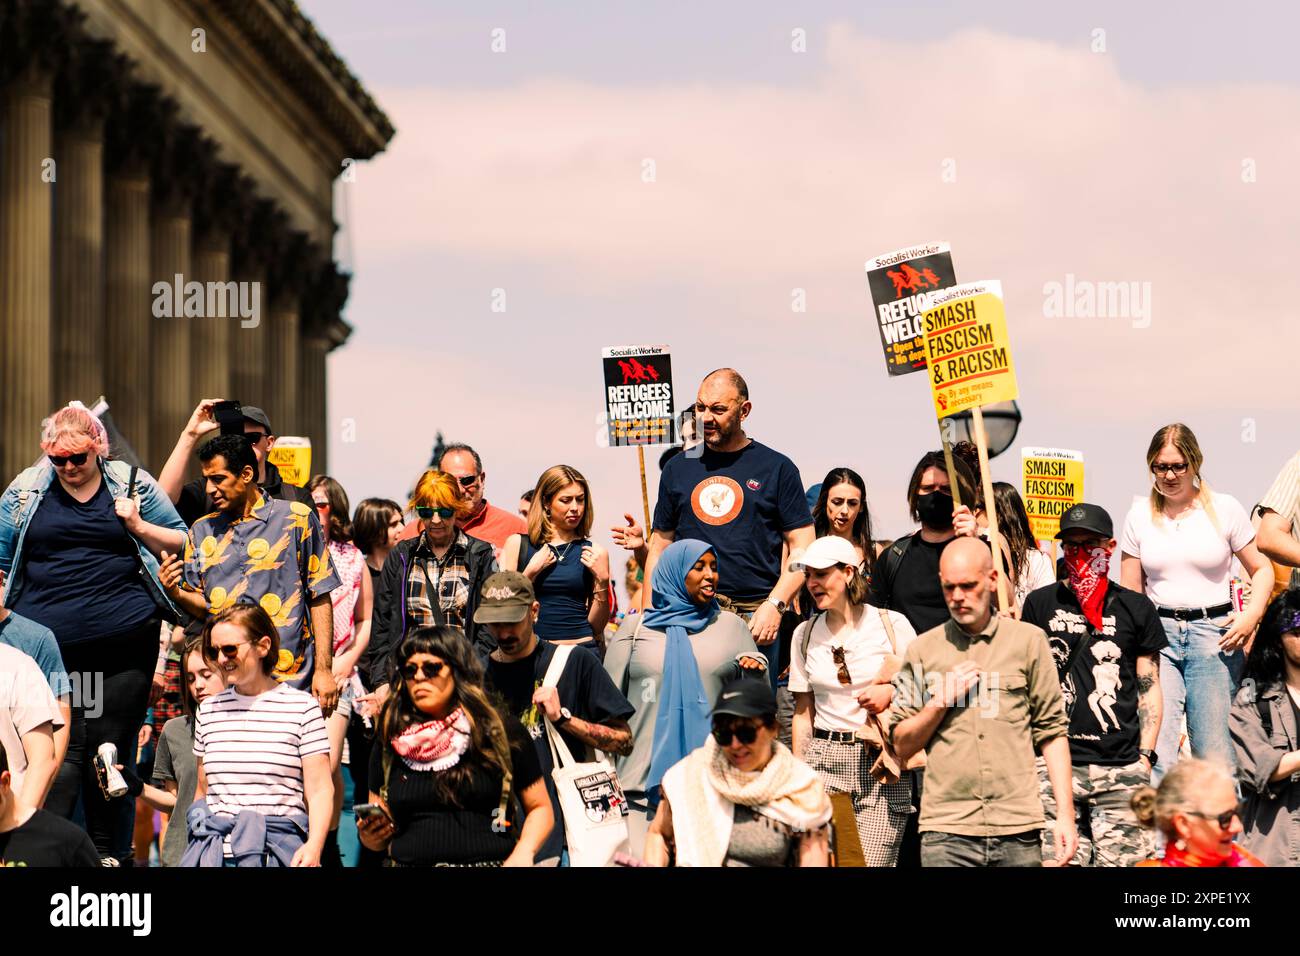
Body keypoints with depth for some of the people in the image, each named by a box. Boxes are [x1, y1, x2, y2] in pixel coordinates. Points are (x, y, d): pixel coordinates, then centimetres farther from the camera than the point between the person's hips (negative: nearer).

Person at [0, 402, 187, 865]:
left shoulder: (132, 485, 6)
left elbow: (184, 546, 11)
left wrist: (138, 526, -5)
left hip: (124, 638, 0)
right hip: (51, 646, 0)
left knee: (112, 750, 3)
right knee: (63, 749, -8)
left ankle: (110, 855, 11)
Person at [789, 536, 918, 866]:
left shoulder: (892, 625, 1)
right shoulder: (805, 634, 12)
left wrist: (891, 693, -11)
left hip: (881, 765, -3)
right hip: (825, 760, 3)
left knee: (872, 862, -11)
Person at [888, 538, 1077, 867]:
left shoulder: (1028, 640, 8)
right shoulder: (923, 650, 10)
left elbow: (1051, 731, 6)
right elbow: (903, 746, 10)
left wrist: (1065, 814, -1)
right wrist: (943, 699, -5)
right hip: (946, 831, 0)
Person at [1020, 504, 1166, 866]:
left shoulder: (1136, 608, 11)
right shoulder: (1041, 603, 11)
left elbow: (1149, 687, 12)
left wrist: (1145, 756, 3)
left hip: (1122, 769, 0)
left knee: (1121, 860, -6)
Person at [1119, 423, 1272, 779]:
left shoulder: (1225, 509, 5)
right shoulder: (1140, 515, 10)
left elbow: (1262, 569, 11)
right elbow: (1130, 591, 12)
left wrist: (1252, 614, -7)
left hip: (1213, 633, -1)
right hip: (1157, 633, 1)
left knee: (1213, 749, -3)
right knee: (1155, 747, -14)